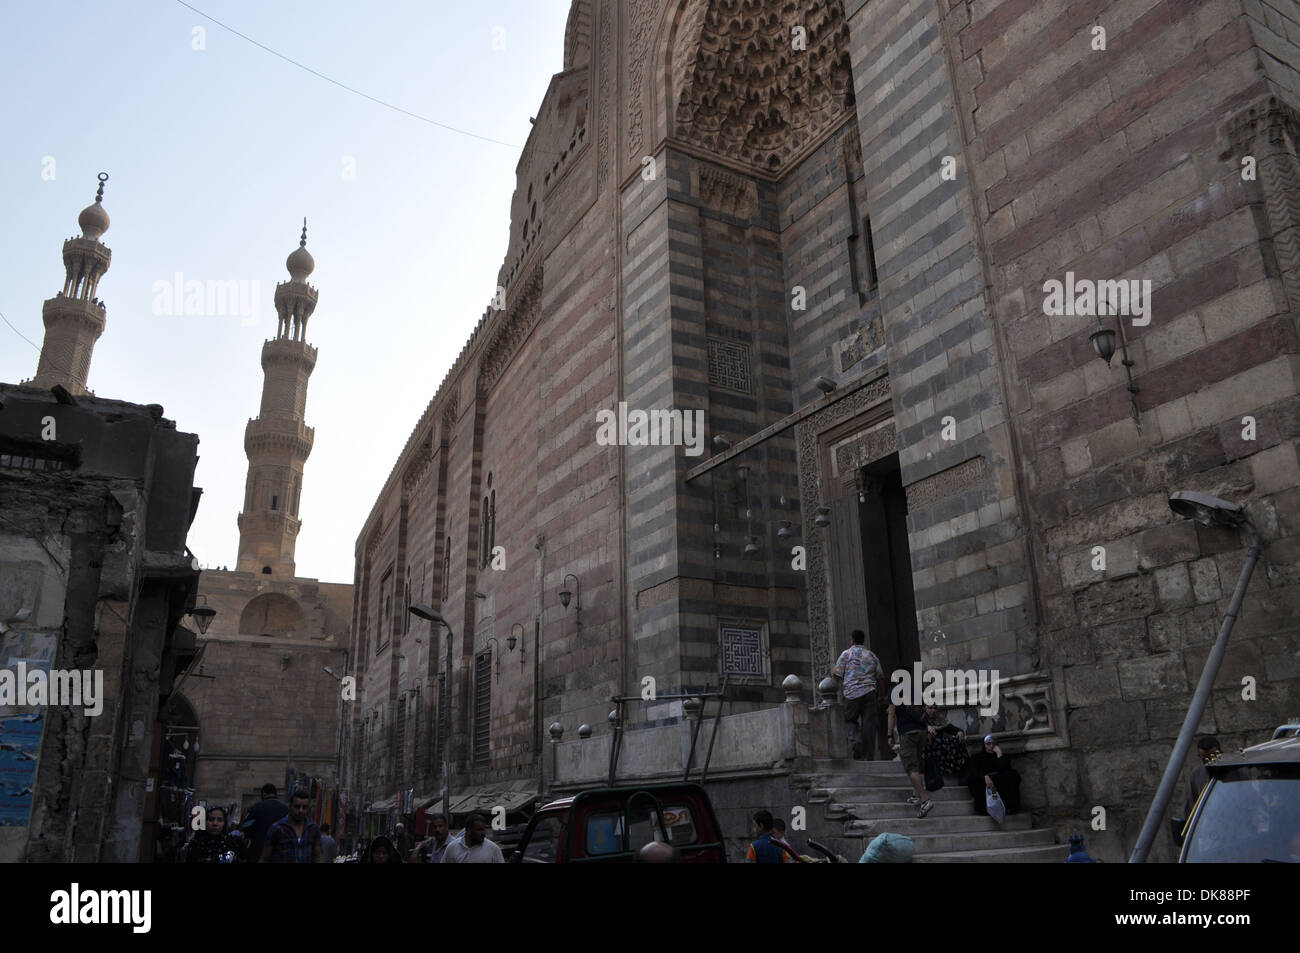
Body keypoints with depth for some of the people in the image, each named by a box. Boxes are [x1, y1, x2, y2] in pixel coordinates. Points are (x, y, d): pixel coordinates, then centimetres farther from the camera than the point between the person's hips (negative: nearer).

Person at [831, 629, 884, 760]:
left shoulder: (846, 653, 2)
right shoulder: (871, 655, 12)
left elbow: (837, 675, -1)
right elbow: (881, 676, 15)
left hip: (852, 693, -2)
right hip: (869, 692, 2)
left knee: (851, 720, 11)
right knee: (869, 723, 2)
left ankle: (855, 740, -17)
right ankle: (869, 756, -1)